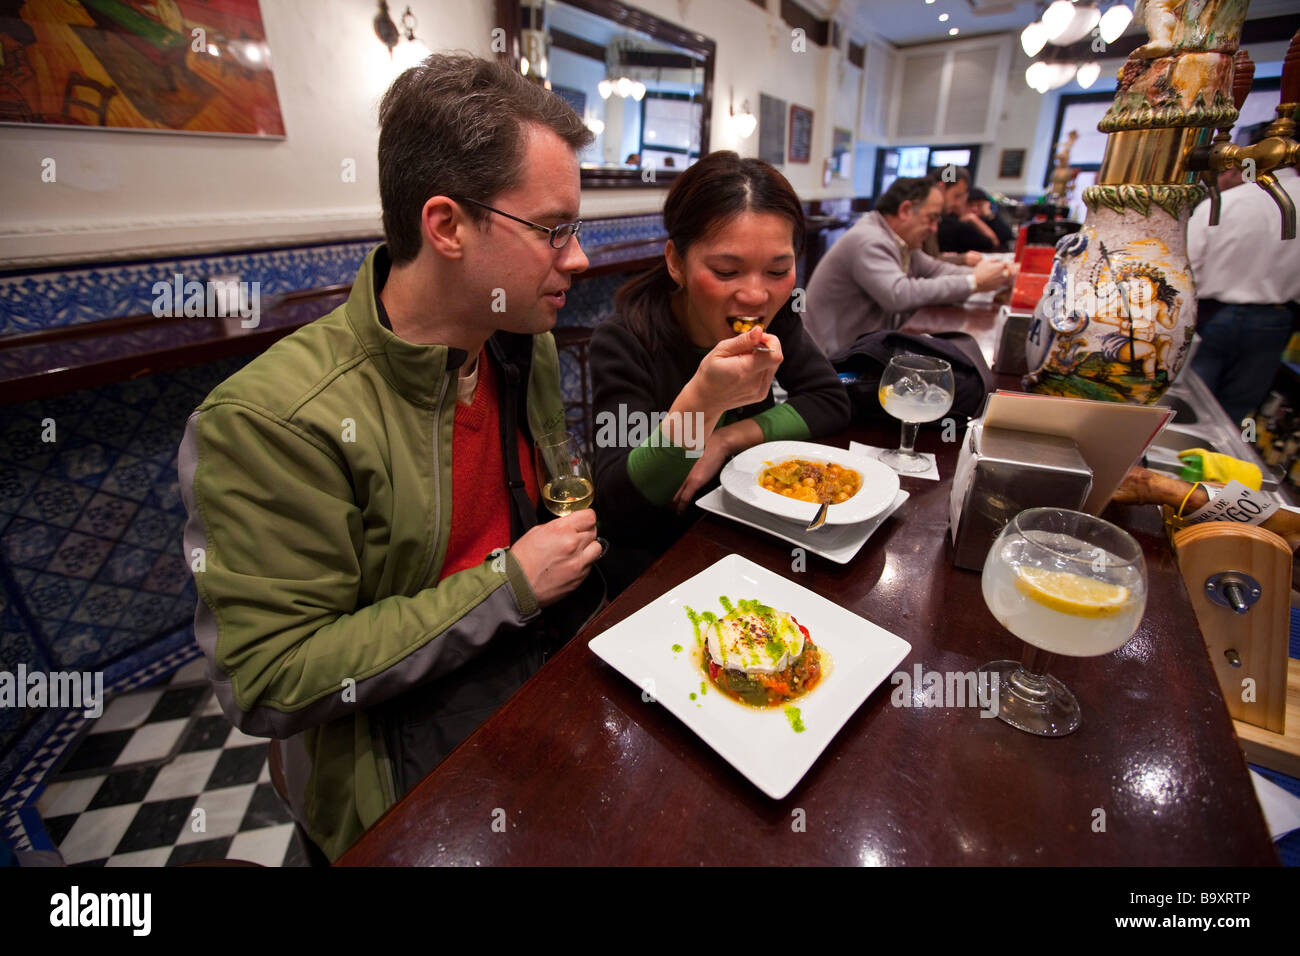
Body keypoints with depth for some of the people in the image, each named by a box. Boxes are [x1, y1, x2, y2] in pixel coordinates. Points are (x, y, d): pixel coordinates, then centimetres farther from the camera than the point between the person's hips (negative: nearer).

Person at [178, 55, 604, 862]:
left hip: (553, 675, 6)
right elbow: (267, 685, -19)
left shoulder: (527, 344, 0)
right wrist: (508, 584, -21)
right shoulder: (270, 420, -22)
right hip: (414, 760, -5)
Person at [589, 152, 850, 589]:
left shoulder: (774, 317, -7)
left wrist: (728, 439, -19)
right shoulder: (624, 340, -23)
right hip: (654, 554, -3)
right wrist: (701, 402, -43)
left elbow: (832, 403, -5)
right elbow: (616, 507, -27)